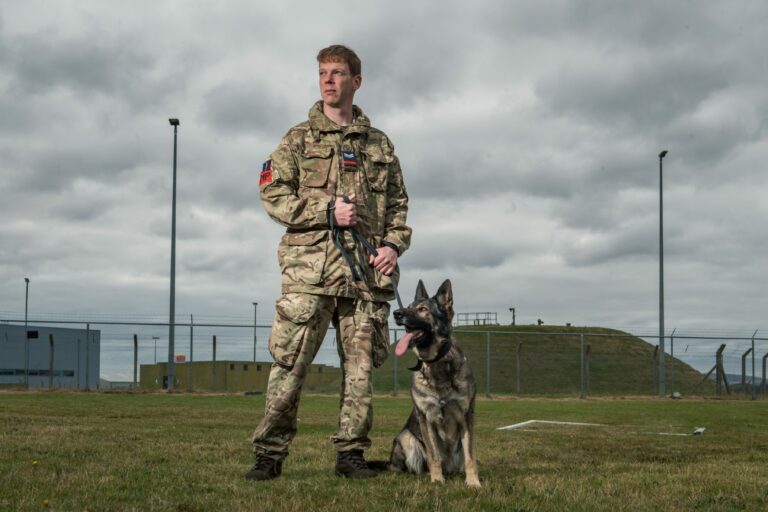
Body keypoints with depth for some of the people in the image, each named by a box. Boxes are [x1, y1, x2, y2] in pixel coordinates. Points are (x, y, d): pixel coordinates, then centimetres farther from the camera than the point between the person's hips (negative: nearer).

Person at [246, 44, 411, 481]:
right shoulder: (299, 139, 10)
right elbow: (273, 195, 1)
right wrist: (328, 211, -10)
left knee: (361, 365, 3)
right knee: (291, 363, -7)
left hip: (366, 270, 3)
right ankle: (270, 453, 0)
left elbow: (398, 203, 19)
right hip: (310, 265, -3)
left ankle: (352, 453, 13)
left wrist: (394, 244, 1)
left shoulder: (379, 144, 18)